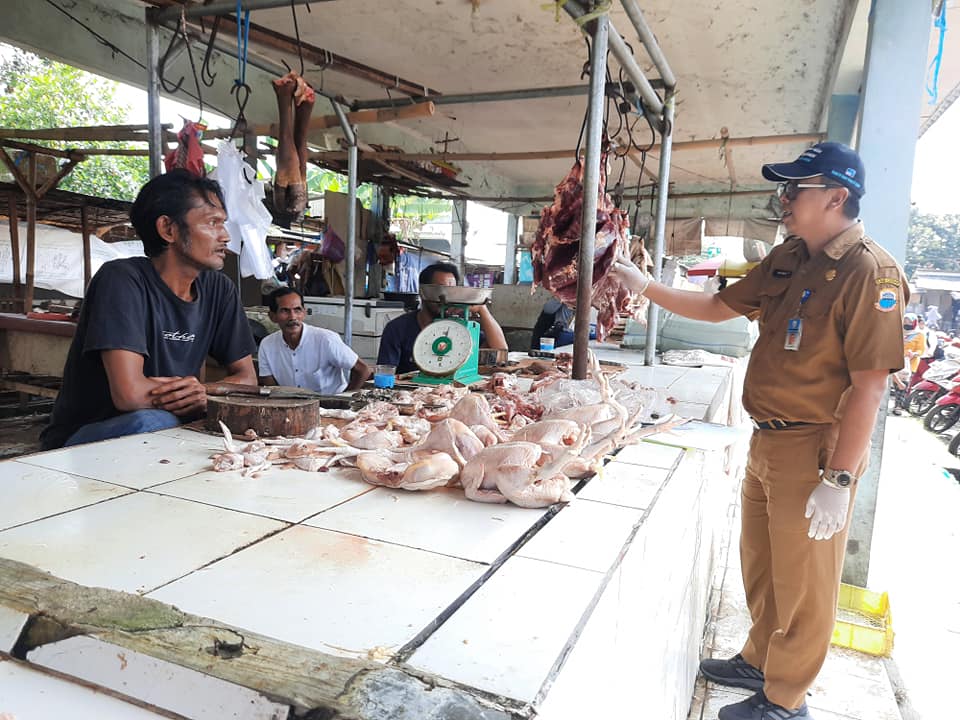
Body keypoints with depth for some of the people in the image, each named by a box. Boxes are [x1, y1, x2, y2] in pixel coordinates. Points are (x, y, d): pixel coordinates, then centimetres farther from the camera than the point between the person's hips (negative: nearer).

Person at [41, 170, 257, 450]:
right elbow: (129, 393, -28)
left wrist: (205, 394, -19)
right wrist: (186, 393, -11)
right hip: (82, 438, -5)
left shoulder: (218, 289, 0)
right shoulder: (122, 279, -18)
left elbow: (247, 377, 1)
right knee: (152, 422, -36)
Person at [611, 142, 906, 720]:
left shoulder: (869, 271, -18)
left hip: (815, 451, -8)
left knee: (802, 585, 9)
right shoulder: (786, 260, 7)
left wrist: (838, 481, -22)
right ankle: (759, 661, 44)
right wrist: (646, 286, 9)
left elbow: (869, 385, -21)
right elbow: (720, 307, 15)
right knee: (759, 568, 22)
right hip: (768, 442, 8)